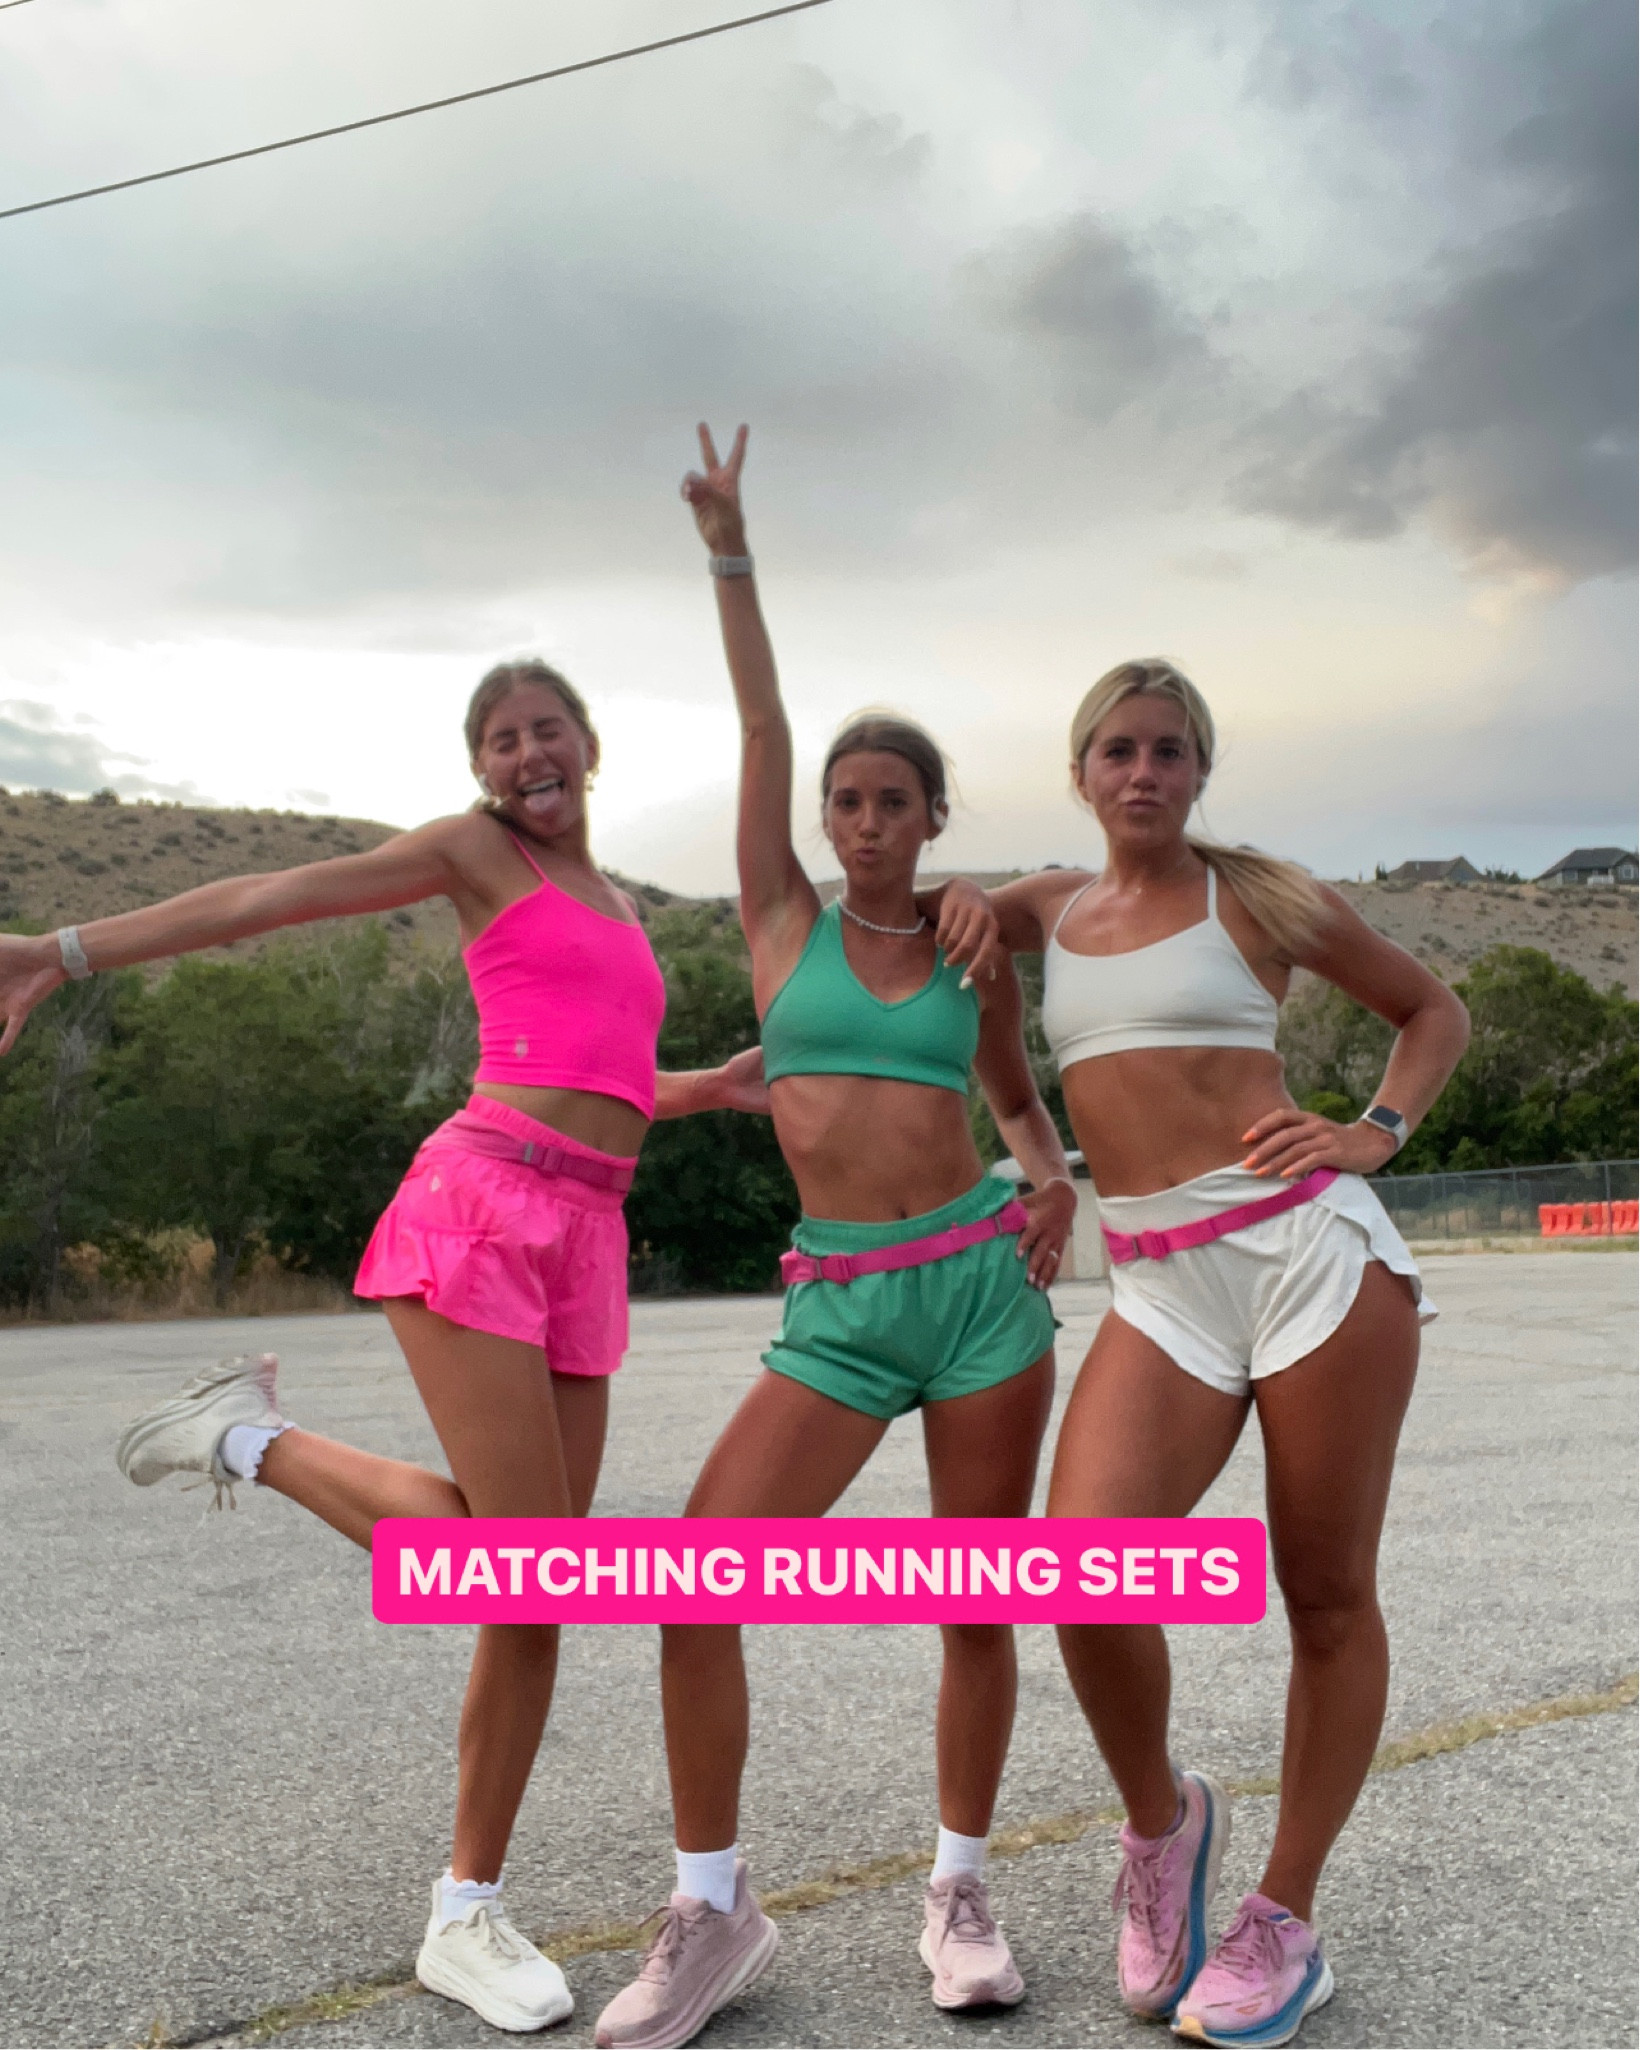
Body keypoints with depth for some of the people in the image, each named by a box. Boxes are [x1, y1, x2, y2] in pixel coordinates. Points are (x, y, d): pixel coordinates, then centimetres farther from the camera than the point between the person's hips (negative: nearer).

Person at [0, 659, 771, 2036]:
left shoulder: (618, 907, 27)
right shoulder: (473, 851, 9)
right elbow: (266, 899, 0)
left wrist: (715, 1087, 18)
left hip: (583, 1246, 6)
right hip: (477, 1209, -6)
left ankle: (467, 1921, 17)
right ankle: (249, 1438, 5)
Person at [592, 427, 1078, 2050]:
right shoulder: (784, 923, 6)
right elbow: (761, 724, 2)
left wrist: (1054, 1181, 2)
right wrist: (728, 549, -1)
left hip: (983, 1279, 1)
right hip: (838, 1306, 0)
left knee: (978, 1601, 5)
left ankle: (959, 1891, 26)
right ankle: (711, 1914, 4)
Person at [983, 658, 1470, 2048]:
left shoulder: (1256, 894, 6)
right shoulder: (1052, 908, 14)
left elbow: (1434, 1009, 15)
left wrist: (1378, 1133, -2)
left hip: (1312, 1250, -2)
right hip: (1159, 1291, 2)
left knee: (1330, 1600, 4)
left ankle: (1288, 1921, 22)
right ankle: (1161, 1823, 12)